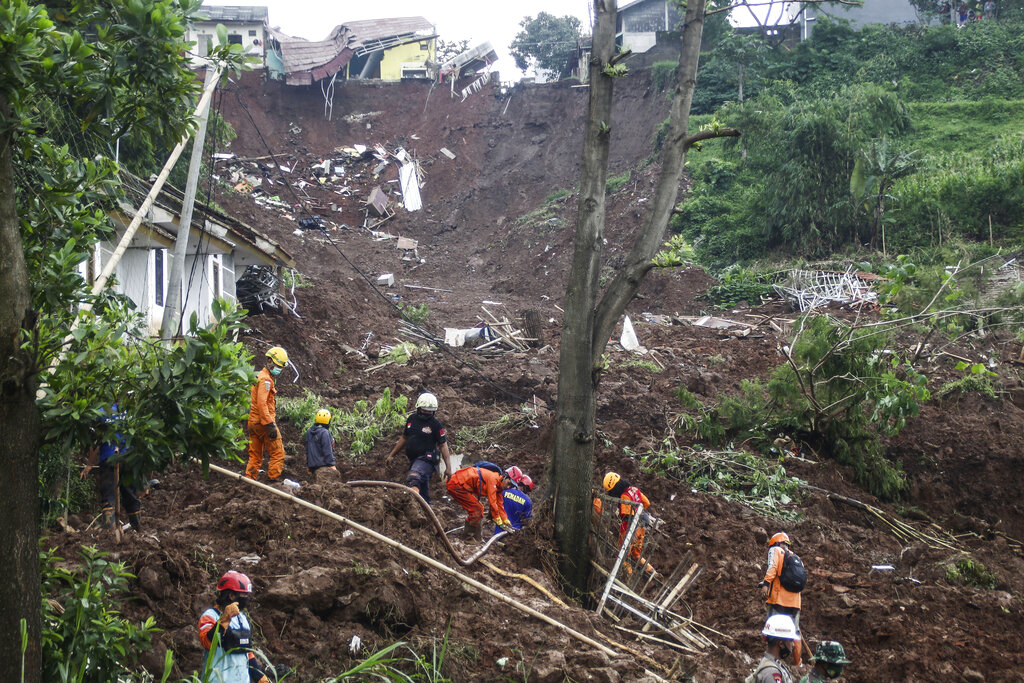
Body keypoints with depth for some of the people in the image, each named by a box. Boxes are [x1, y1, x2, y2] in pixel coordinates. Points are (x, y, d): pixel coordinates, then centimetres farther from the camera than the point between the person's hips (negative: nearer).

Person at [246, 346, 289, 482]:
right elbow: (262, 403, -22)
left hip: (253, 421, 10)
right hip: (263, 421, -10)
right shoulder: (266, 379, -12)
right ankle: (273, 478, -6)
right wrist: (271, 425, -24)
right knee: (278, 453, -4)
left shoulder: (261, 377, 20)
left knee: (255, 455, 12)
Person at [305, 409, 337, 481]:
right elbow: (327, 451, -16)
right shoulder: (324, 433, -15)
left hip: (312, 466, 8)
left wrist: (308, 465, 23)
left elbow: (307, 451, 16)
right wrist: (332, 465, -11)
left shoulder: (309, 432, 9)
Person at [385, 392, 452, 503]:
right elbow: (404, 438, 24)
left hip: (426, 459, -7)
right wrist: (391, 454, 26)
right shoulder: (411, 419, 13)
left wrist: (448, 467, -10)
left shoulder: (436, 424, -5)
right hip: (413, 460, 7)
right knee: (424, 495, 14)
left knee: (413, 479, -34)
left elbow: (443, 445, -5)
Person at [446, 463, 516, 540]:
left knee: (479, 509, 13)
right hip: (456, 484, -10)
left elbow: (500, 505, 16)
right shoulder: (493, 478, -21)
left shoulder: (498, 485, 9)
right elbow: (492, 503, -21)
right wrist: (500, 523, -14)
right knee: (477, 510, -10)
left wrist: (507, 522, 13)